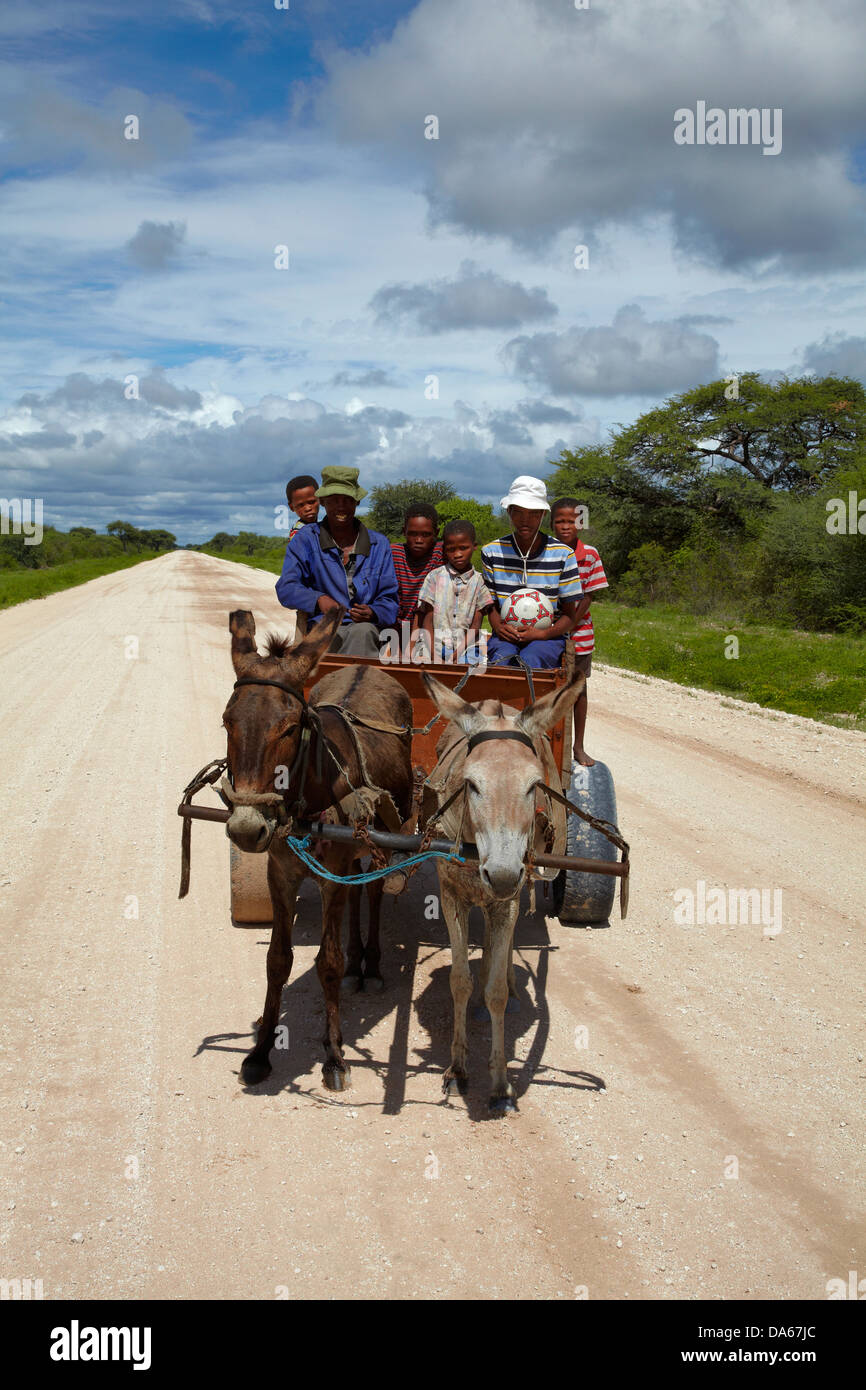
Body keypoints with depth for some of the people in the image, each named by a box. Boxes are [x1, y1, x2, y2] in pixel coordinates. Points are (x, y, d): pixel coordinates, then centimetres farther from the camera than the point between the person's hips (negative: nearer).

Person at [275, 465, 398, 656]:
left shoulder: (379, 544, 16)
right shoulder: (306, 540, 12)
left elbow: (389, 599, 15)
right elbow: (286, 588, 3)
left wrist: (373, 613, -11)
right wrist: (319, 599, -18)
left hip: (364, 628, 1)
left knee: (363, 631, -38)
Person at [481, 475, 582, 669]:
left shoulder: (563, 555, -1)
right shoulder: (492, 552, 5)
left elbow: (569, 616, 3)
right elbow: (492, 605, 12)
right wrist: (499, 627, -13)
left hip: (549, 637, -1)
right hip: (506, 637, 1)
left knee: (530, 660, -36)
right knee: (501, 658, -35)